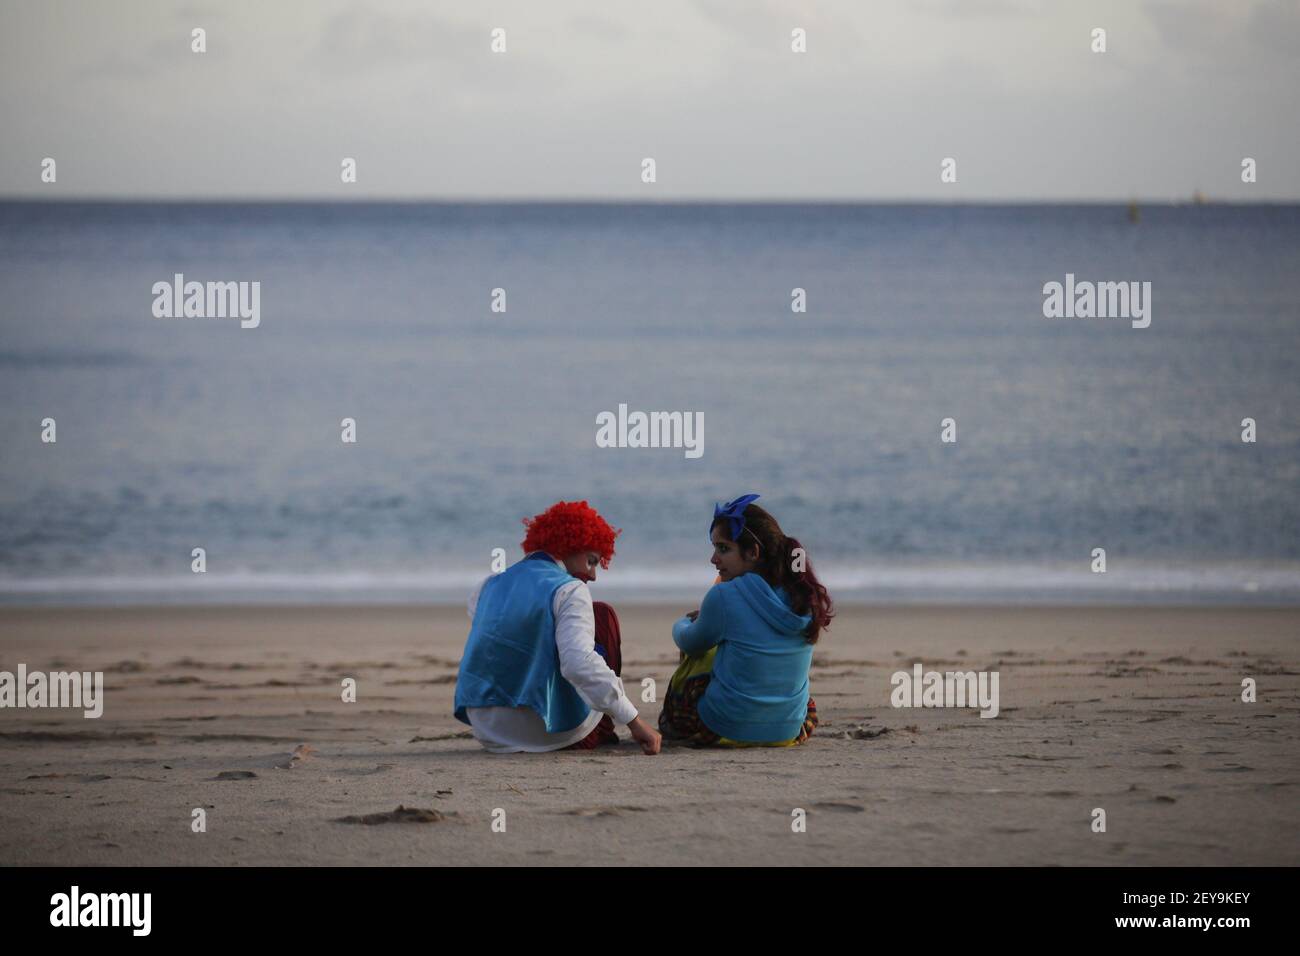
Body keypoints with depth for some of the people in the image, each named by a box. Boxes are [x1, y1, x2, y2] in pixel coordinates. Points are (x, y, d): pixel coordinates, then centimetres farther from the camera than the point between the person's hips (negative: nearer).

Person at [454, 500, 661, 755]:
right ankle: (600, 731, 20)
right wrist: (634, 721, -25)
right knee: (603, 615, 15)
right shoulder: (568, 590, -12)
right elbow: (579, 664, -26)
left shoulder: (488, 587, 10)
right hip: (545, 732, -7)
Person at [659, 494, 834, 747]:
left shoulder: (724, 596, -18)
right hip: (789, 732, 5)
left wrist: (683, 624, 26)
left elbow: (691, 645, 3)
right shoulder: (804, 596, -2)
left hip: (726, 730, -5)